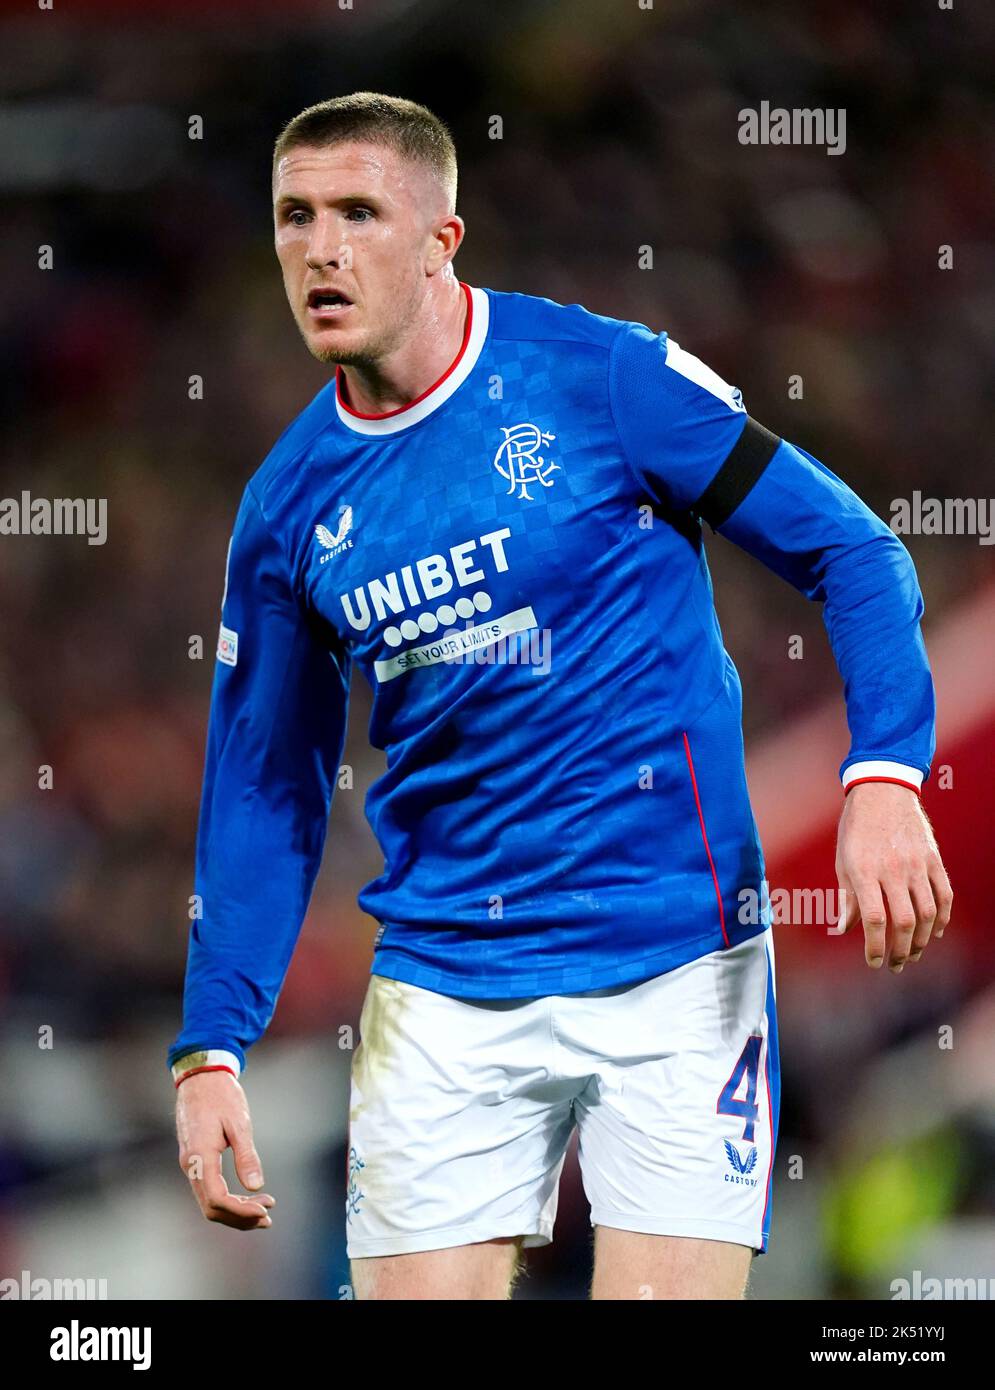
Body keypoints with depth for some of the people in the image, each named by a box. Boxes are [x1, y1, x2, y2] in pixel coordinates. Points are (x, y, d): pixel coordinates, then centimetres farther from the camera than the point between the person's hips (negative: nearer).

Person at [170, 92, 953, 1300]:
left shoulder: (603, 378, -7)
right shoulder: (287, 509, 5)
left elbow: (851, 554, -4)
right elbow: (264, 793, 13)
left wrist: (883, 778, -19)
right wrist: (210, 1050, 5)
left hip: (678, 962, -3)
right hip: (443, 991, 3)